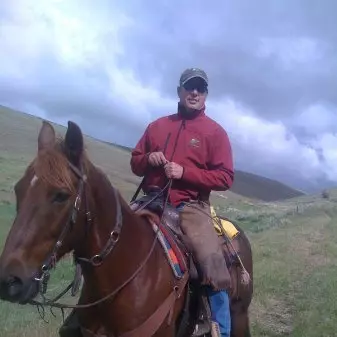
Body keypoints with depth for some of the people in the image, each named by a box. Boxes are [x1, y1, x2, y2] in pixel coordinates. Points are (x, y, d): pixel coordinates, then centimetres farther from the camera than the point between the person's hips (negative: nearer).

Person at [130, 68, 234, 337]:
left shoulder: (215, 131, 3)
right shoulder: (157, 126, 13)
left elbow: (225, 178, -4)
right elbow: (135, 163, 19)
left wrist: (184, 172, -15)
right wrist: (148, 159, -5)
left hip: (191, 207, -4)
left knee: (214, 272, -24)